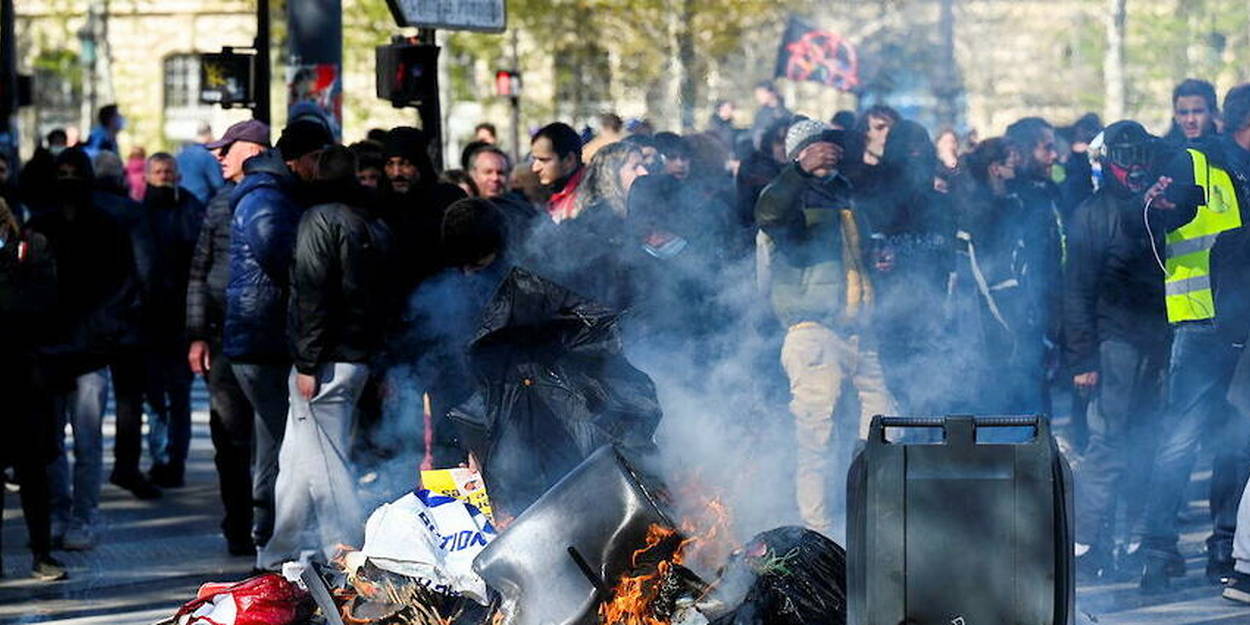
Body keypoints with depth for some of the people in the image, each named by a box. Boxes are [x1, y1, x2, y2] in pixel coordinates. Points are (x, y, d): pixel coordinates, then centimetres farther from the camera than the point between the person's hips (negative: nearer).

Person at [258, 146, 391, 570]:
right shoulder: (377, 228, 13)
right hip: (361, 357, 8)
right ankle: (277, 555, 21)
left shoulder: (319, 220, -10)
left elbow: (311, 294, -16)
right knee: (297, 459, 16)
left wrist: (307, 363, -15)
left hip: (326, 360, -8)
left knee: (324, 463, -4)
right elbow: (385, 297, 14)